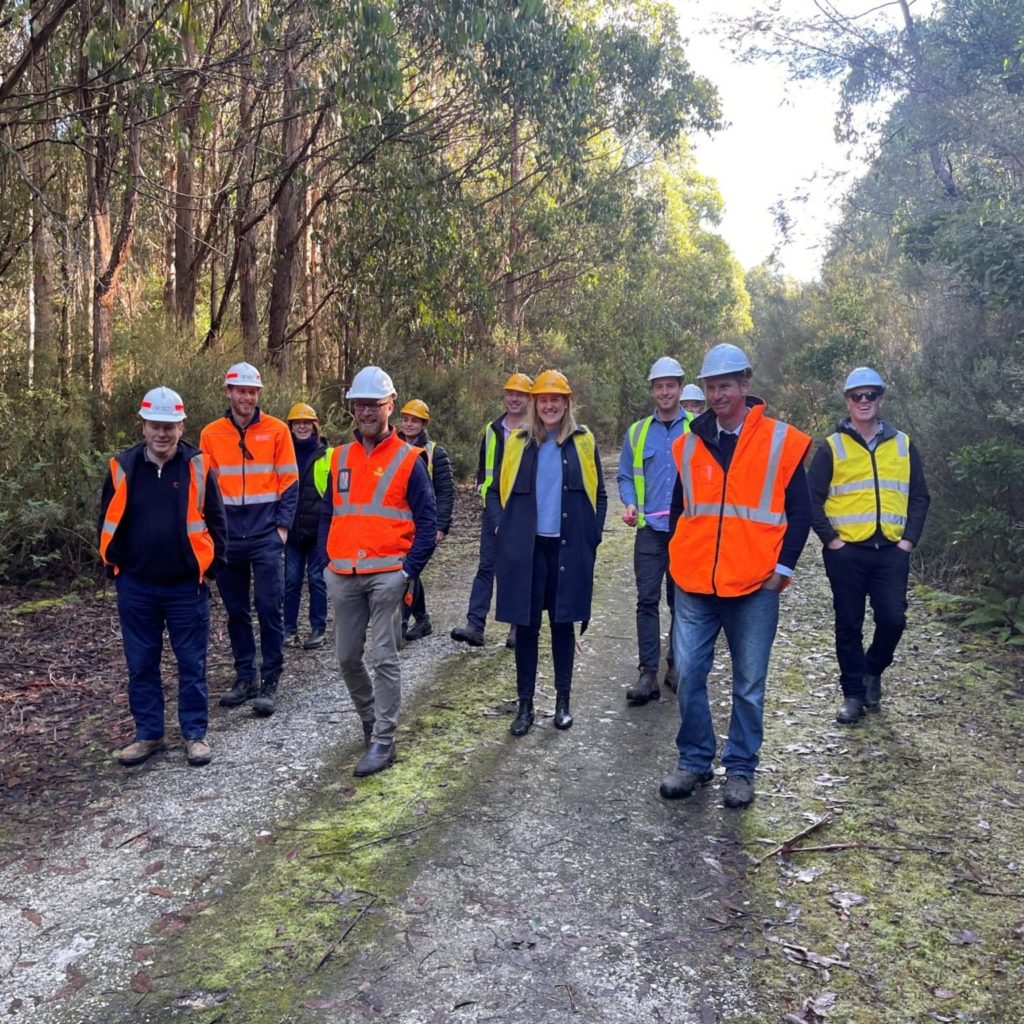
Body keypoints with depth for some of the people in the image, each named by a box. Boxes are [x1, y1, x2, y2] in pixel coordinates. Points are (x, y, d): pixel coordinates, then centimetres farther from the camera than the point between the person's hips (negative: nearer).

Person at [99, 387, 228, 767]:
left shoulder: (198, 467, -5)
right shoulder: (123, 467, 0)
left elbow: (216, 520, 2)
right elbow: (108, 522, 10)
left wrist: (208, 565, -2)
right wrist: (118, 566, 5)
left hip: (186, 586, -2)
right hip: (136, 587, 2)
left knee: (192, 664, 6)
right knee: (141, 665, 11)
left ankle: (195, 735, 18)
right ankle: (148, 734, 24)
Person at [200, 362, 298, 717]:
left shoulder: (277, 430, 0)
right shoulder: (210, 434, 5)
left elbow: (290, 482, 1)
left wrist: (282, 525, -7)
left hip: (266, 537, -2)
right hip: (227, 538, 3)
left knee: (269, 609, -3)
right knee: (236, 611, 10)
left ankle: (270, 682, 7)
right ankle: (245, 676, 23)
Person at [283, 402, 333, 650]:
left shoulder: (328, 455, 0)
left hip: (320, 529, -2)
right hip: (292, 530, 2)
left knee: (317, 579, 5)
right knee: (291, 580, 6)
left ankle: (318, 628, 15)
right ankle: (289, 628, 16)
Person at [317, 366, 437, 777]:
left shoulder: (409, 459, -2)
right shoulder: (340, 458, 12)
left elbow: (427, 522, -4)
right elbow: (327, 514, 17)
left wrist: (409, 571, -11)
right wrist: (326, 563, 8)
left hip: (387, 574, -5)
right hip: (344, 575, 5)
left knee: (384, 659, -2)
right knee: (347, 658, 11)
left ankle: (383, 741, 8)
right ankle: (371, 718, 34)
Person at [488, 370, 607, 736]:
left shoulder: (583, 442, 4)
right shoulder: (517, 443, 5)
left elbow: (598, 495, 8)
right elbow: (496, 491, 11)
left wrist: (592, 536, -1)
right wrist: (503, 527, -3)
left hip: (569, 548, 0)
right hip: (525, 548, 1)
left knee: (563, 622, 9)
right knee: (526, 624, 4)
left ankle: (563, 701, 22)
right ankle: (525, 705, 15)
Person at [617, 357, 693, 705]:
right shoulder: (637, 432, 7)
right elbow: (625, 477, 10)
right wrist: (630, 504, -8)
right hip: (650, 529, 1)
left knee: (682, 600, 11)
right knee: (647, 600, -3)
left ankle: (676, 664, 25)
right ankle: (648, 673, 2)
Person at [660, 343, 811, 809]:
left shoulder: (781, 441, -1)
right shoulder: (689, 443, 9)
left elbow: (799, 512, 2)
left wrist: (783, 567, -5)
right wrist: (676, 559, 9)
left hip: (754, 586, -2)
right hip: (693, 584, 3)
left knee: (749, 683, 7)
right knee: (689, 674, 5)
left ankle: (741, 769, 23)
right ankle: (694, 761, 23)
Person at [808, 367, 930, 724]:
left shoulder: (903, 445, 10)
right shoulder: (832, 447, 2)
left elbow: (919, 496, 12)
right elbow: (812, 498, 0)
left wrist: (909, 539, 2)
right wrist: (831, 539, -7)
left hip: (891, 551, 2)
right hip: (846, 552, -2)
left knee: (893, 619, -3)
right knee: (849, 625, 4)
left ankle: (873, 671, 26)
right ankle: (853, 694, 17)